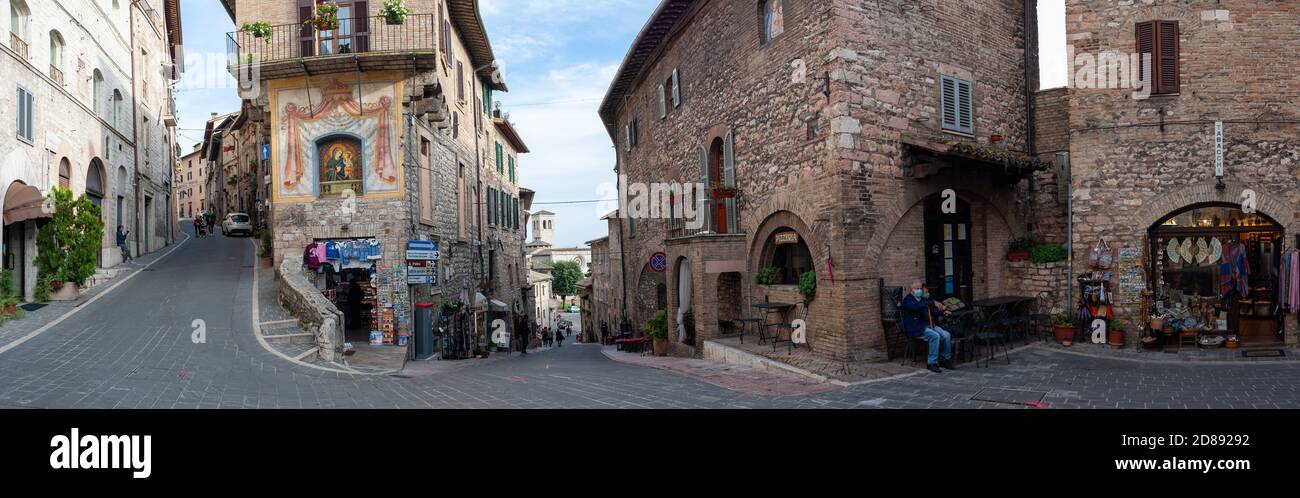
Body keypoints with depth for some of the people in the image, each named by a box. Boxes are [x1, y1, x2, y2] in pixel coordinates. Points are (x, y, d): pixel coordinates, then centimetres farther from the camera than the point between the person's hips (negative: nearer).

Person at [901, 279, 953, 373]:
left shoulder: (923, 299, 17)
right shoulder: (908, 299, -7)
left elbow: (933, 312, 24)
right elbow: (916, 306, -29)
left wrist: (943, 312, 5)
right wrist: (933, 302, -34)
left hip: (927, 325, 7)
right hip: (915, 328, -7)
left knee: (946, 335, -12)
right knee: (935, 336, -29)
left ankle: (945, 359, 5)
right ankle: (932, 363, -20)